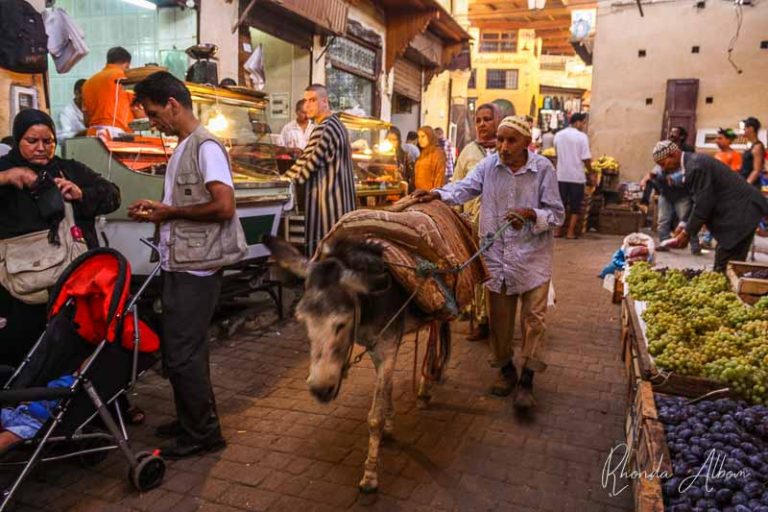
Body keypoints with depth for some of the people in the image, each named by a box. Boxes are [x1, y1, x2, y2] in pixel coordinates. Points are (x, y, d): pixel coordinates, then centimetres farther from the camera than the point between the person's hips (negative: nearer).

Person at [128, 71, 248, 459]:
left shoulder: (206, 147, -13)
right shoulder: (182, 149, 14)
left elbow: (223, 207, -22)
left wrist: (169, 212, -12)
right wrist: (157, 211, 6)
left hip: (196, 267, -9)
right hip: (180, 264, 9)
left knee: (181, 352, -3)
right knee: (184, 348, 17)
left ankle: (203, 433, 13)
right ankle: (191, 420, 32)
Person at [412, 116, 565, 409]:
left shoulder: (543, 169, -8)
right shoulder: (489, 165, -1)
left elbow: (557, 214, -6)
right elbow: (466, 187, -9)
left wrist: (530, 215, -25)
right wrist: (438, 194, -26)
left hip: (533, 255, -2)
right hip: (497, 253, 2)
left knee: (534, 317, -1)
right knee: (499, 316, 12)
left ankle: (526, 381, 10)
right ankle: (506, 369, 32)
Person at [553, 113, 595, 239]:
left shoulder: (558, 135, 6)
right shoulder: (581, 136, -9)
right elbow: (585, 158, -12)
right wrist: (591, 173, -2)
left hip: (561, 175, 4)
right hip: (576, 176, -4)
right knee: (575, 205, 5)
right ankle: (571, 232, 5)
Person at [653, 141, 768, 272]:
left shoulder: (696, 166, -21)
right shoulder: (691, 163, 10)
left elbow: (703, 205, -20)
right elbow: (699, 201, 16)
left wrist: (687, 233, -11)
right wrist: (685, 226, 10)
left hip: (741, 211, -10)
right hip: (736, 211, 10)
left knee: (726, 267, -11)